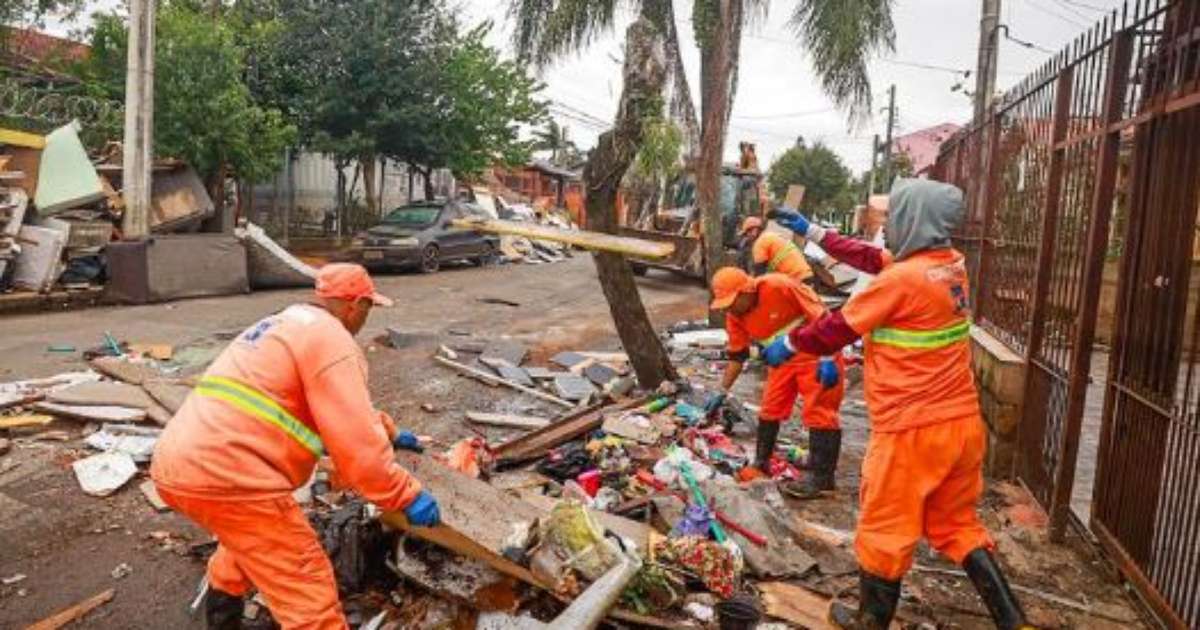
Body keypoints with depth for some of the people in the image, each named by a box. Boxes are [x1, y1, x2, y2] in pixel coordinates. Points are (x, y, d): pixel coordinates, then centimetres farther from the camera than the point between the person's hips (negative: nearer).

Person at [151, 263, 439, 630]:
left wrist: (389, 431, 46)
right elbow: (356, 445, -14)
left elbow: (344, 409, 39)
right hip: (227, 476, -10)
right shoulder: (331, 340, -7)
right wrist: (407, 496, -3)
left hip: (175, 467, 10)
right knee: (309, 597, -3)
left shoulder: (285, 326, 25)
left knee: (248, 538, 39)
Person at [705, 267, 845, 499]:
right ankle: (762, 463, 25)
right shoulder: (735, 316, -7)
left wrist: (828, 359, -27)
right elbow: (737, 356, 5)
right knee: (770, 409, 10)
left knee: (819, 412, -7)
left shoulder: (780, 286, -28)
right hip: (783, 361, 7)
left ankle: (821, 477, -3)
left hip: (816, 353, -7)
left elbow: (822, 316, -24)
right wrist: (722, 392, 5)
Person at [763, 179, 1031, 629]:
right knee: (956, 525, 22)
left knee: (885, 529, 10)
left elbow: (837, 328, -10)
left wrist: (788, 344, 6)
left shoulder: (902, 280, -20)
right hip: (962, 423, 8)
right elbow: (871, 258, 15)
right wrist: (812, 230, 21)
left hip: (913, 430, -8)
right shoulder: (952, 265, 5)